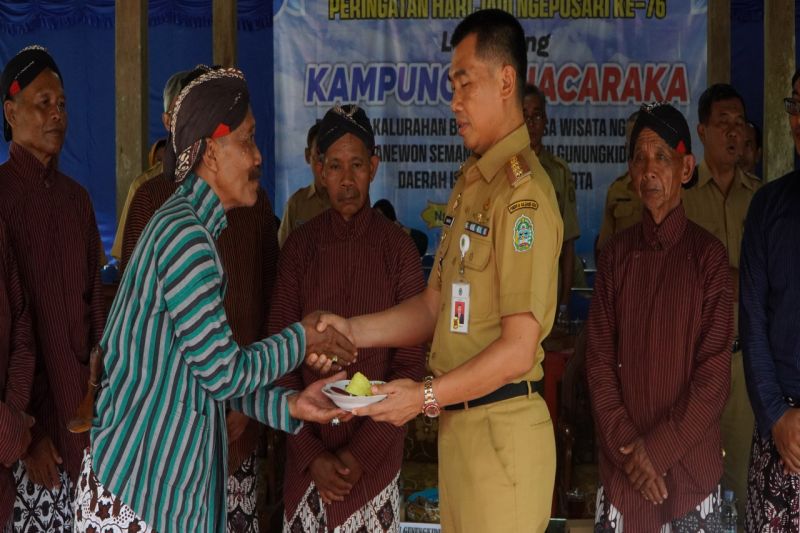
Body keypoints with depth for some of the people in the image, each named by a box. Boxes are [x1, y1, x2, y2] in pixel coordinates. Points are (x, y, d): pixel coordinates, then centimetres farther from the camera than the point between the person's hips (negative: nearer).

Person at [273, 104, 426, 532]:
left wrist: (361, 453, -10)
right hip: (308, 457, 1)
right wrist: (310, 453, -9)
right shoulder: (299, 247, 1)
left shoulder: (398, 249, -2)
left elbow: (409, 364, -3)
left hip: (376, 456, -1)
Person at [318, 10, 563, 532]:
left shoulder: (522, 192, -16)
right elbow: (435, 307, 17)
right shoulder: (470, 184, 14)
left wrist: (427, 396, -15)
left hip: (501, 431, -8)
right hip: (459, 425, 8)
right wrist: (352, 330, 7)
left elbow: (518, 349, -19)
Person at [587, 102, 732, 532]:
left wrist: (659, 447, -12)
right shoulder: (616, 254, 6)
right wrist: (625, 445, -9)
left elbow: (715, 375, -7)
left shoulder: (707, 255, -4)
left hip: (689, 467, -2)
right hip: (622, 468, 2)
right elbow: (599, 359, 2)